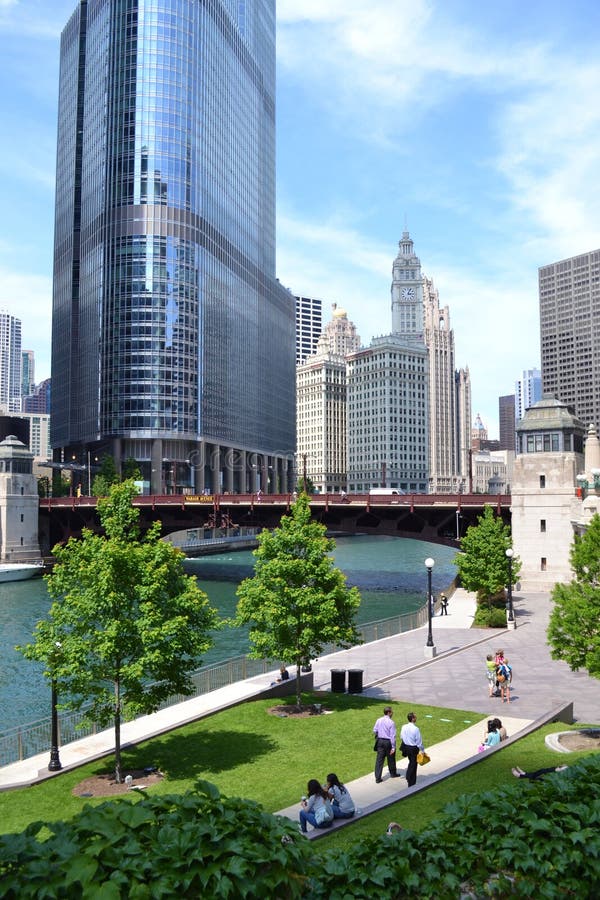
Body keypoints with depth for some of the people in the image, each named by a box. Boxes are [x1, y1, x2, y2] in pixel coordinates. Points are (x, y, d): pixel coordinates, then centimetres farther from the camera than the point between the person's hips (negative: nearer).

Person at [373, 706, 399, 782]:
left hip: (380, 741, 4)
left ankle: (377, 778, 6)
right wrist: (393, 747, -14)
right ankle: (393, 774, 37)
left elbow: (374, 731, 4)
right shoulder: (391, 722, -17)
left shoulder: (379, 720, -2)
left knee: (379, 759, 7)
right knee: (391, 758, 17)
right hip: (388, 742, -4)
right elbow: (393, 736, -17)